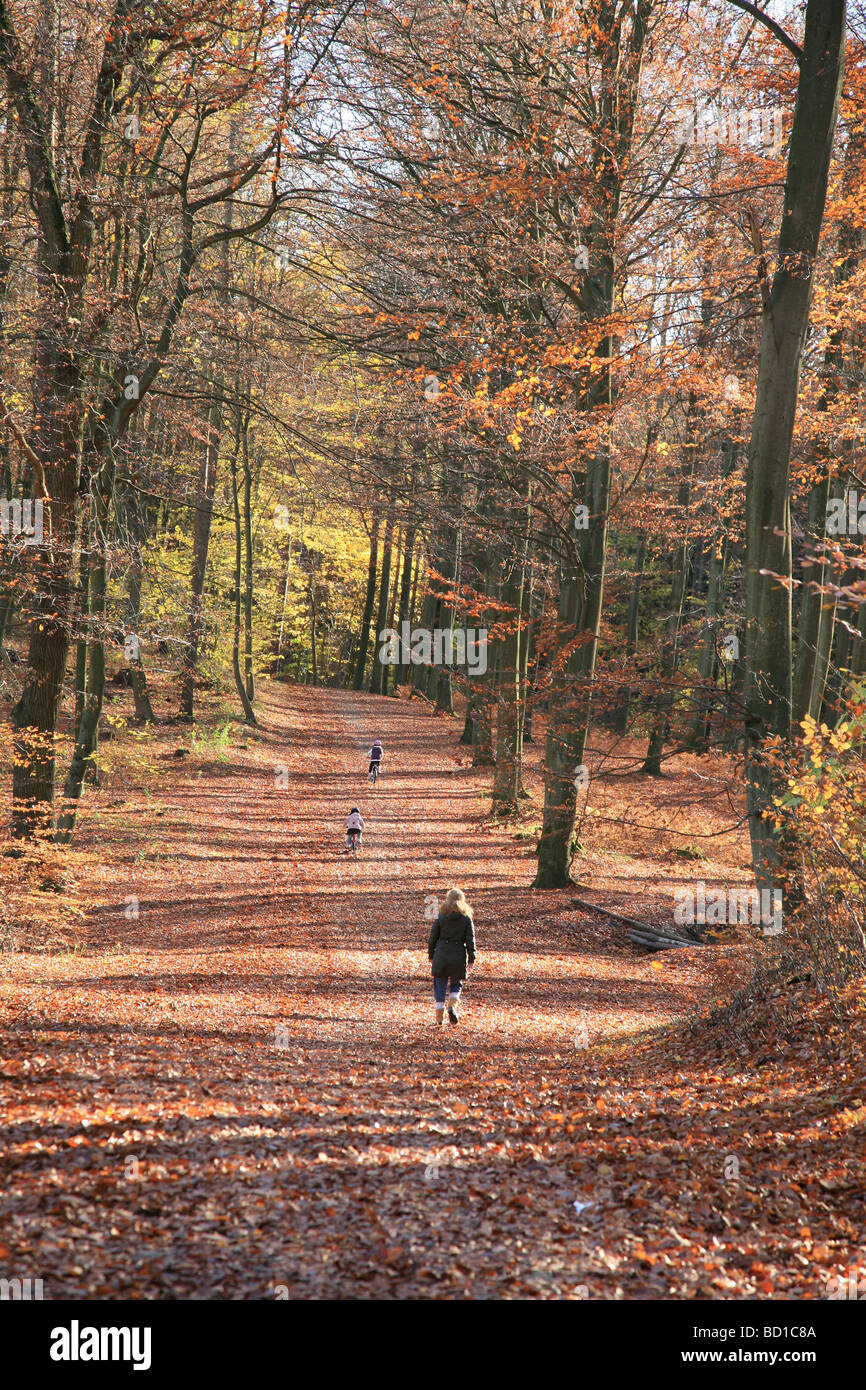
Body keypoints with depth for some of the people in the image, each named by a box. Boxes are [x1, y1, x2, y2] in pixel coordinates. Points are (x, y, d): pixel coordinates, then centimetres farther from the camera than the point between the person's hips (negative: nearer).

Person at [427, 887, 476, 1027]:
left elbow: (433, 937, 4)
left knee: (440, 985, 9)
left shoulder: (441, 917, 0)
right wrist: (471, 958, 4)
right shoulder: (467, 918, 0)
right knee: (456, 984, 16)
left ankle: (439, 1015, 6)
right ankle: (452, 1006, -8)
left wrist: (431, 955, 14)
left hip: (441, 954, 0)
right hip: (459, 957, 0)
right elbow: (470, 940, -1)